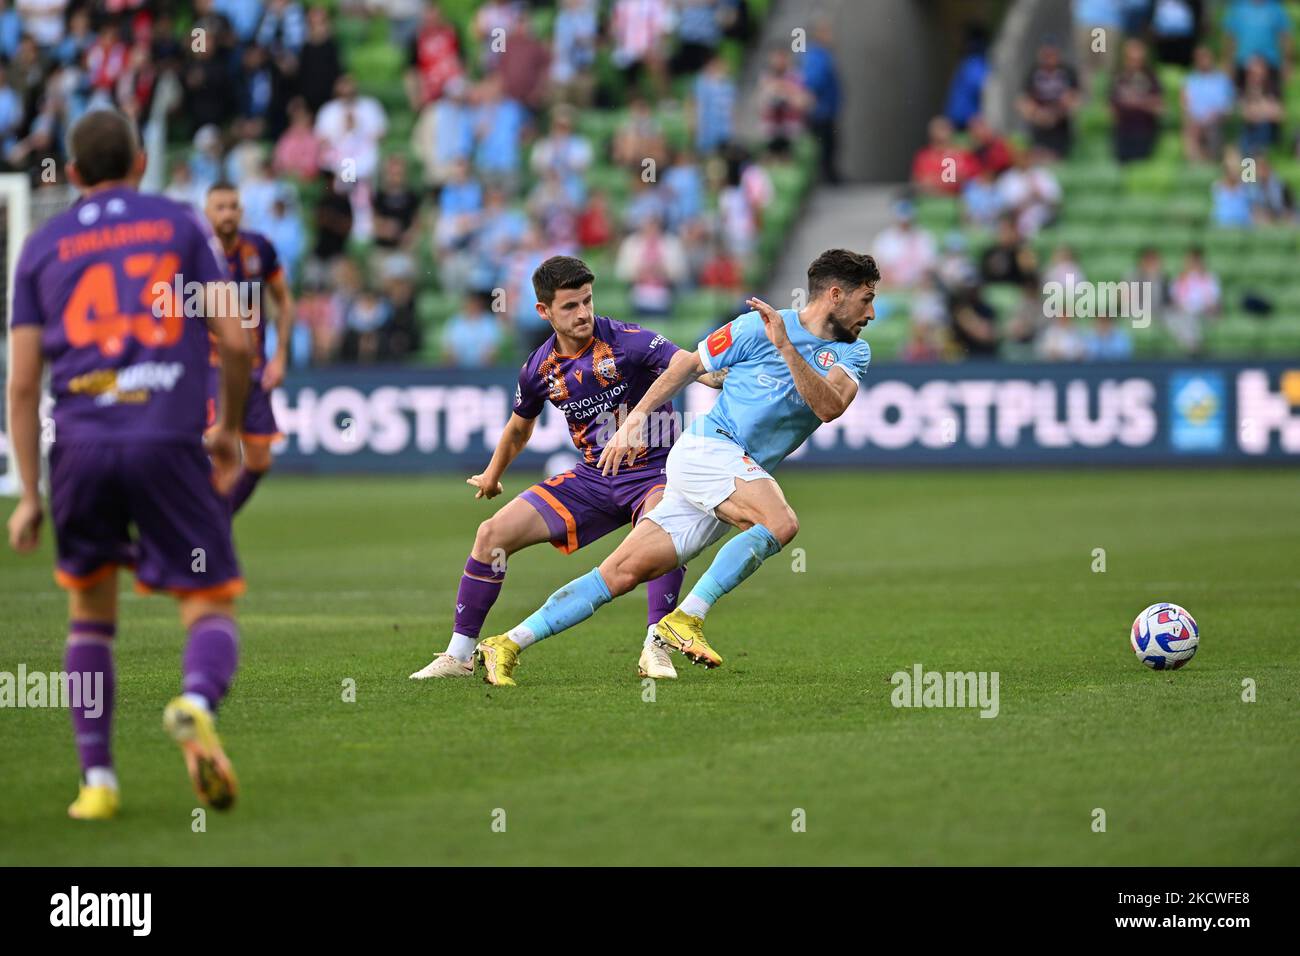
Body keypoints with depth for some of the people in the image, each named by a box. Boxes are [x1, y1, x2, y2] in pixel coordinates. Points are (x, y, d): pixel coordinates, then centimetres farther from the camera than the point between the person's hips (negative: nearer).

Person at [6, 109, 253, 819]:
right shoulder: (179, 224, 12)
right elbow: (236, 341, 5)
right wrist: (230, 428, 21)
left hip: (80, 445, 2)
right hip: (169, 441, -2)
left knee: (90, 612, 19)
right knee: (211, 609, 3)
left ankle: (97, 780, 11)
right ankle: (197, 703, -30)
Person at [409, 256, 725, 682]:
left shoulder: (626, 341, -15)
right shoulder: (540, 369, 1)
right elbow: (519, 427, 22)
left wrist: (722, 376, -53)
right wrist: (492, 475, 36)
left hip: (651, 469, -5)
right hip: (592, 475, 5)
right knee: (493, 534, -4)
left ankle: (656, 648, -31)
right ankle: (458, 655, 6)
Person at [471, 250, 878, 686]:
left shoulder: (853, 354, 7)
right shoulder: (757, 327, -5)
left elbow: (830, 407, -13)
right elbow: (688, 363, 8)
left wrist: (786, 347, -23)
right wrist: (635, 419, 7)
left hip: (743, 476, 5)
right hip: (706, 447, -5)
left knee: (624, 573, -1)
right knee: (780, 522, -30)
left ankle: (508, 645, 1)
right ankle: (685, 619, -23)